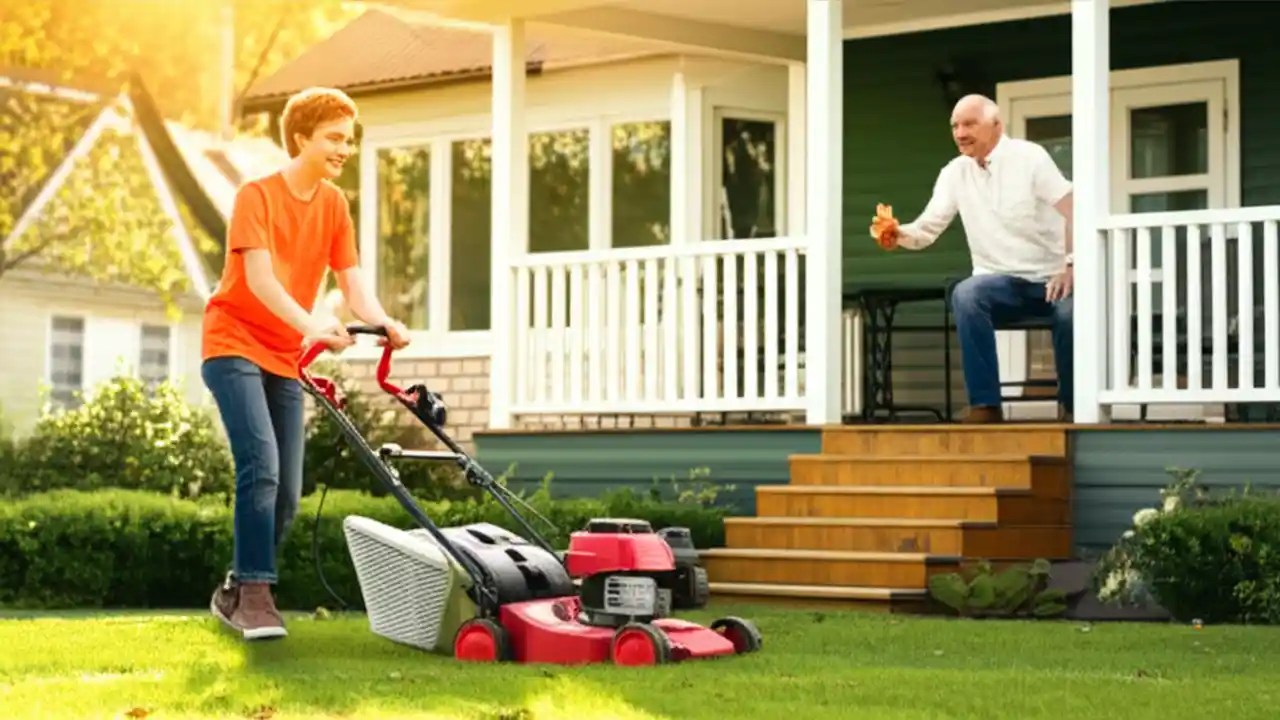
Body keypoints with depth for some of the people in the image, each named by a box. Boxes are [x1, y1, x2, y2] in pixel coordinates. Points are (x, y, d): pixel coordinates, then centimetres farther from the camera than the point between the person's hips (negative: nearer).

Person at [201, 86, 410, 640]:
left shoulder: (334, 205, 6)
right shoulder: (257, 195, -12)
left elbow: (351, 282, -1)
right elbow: (259, 279, -25)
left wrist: (382, 322, -23)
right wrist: (311, 326, -41)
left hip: (286, 359, 6)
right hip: (235, 345, -6)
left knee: (287, 491, 2)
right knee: (261, 468, -22)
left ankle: (234, 592, 18)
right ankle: (254, 594, -17)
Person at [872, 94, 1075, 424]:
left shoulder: (1029, 157, -5)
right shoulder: (955, 173, 7)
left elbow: (1073, 211, -12)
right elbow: (927, 230, 2)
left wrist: (1071, 266, -24)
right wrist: (898, 235, -22)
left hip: (1050, 279, -3)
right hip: (1001, 282, 3)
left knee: (1070, 312, -36)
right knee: (965, 295, -32)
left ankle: (1073, 406, -9)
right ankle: (986, 404, -27)